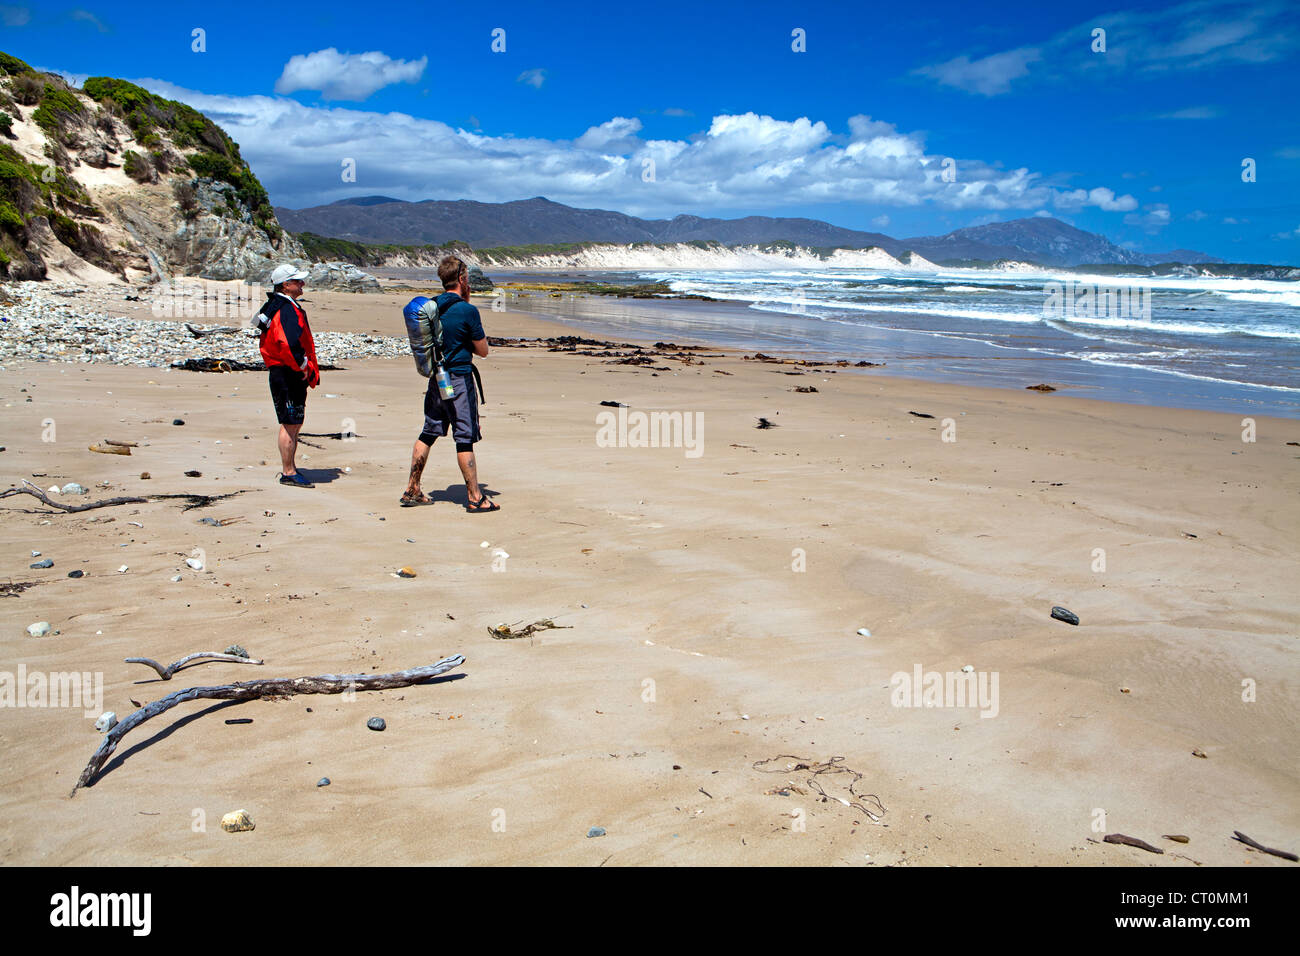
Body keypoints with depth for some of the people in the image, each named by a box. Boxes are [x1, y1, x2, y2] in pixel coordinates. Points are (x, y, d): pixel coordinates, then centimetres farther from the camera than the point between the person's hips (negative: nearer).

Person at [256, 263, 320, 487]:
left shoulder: (285, 307, 17)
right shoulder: (286, 310, -16)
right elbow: (289, 343, -30)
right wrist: (302, 366, -16)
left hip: (291, 375, 11)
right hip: (287, 374, -11)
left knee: (294, 425, 17)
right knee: (290, 425, -6)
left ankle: (289, 469, 25)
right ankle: (288, 473, 0)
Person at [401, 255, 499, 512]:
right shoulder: (468, 310, -14)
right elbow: (483, 351, -8)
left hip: (436, 379, 7)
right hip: (459, 379, -7)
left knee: (428, 434, 15)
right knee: (465, 439, -2)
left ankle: (412, 490, 20)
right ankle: (475, 498, 3)